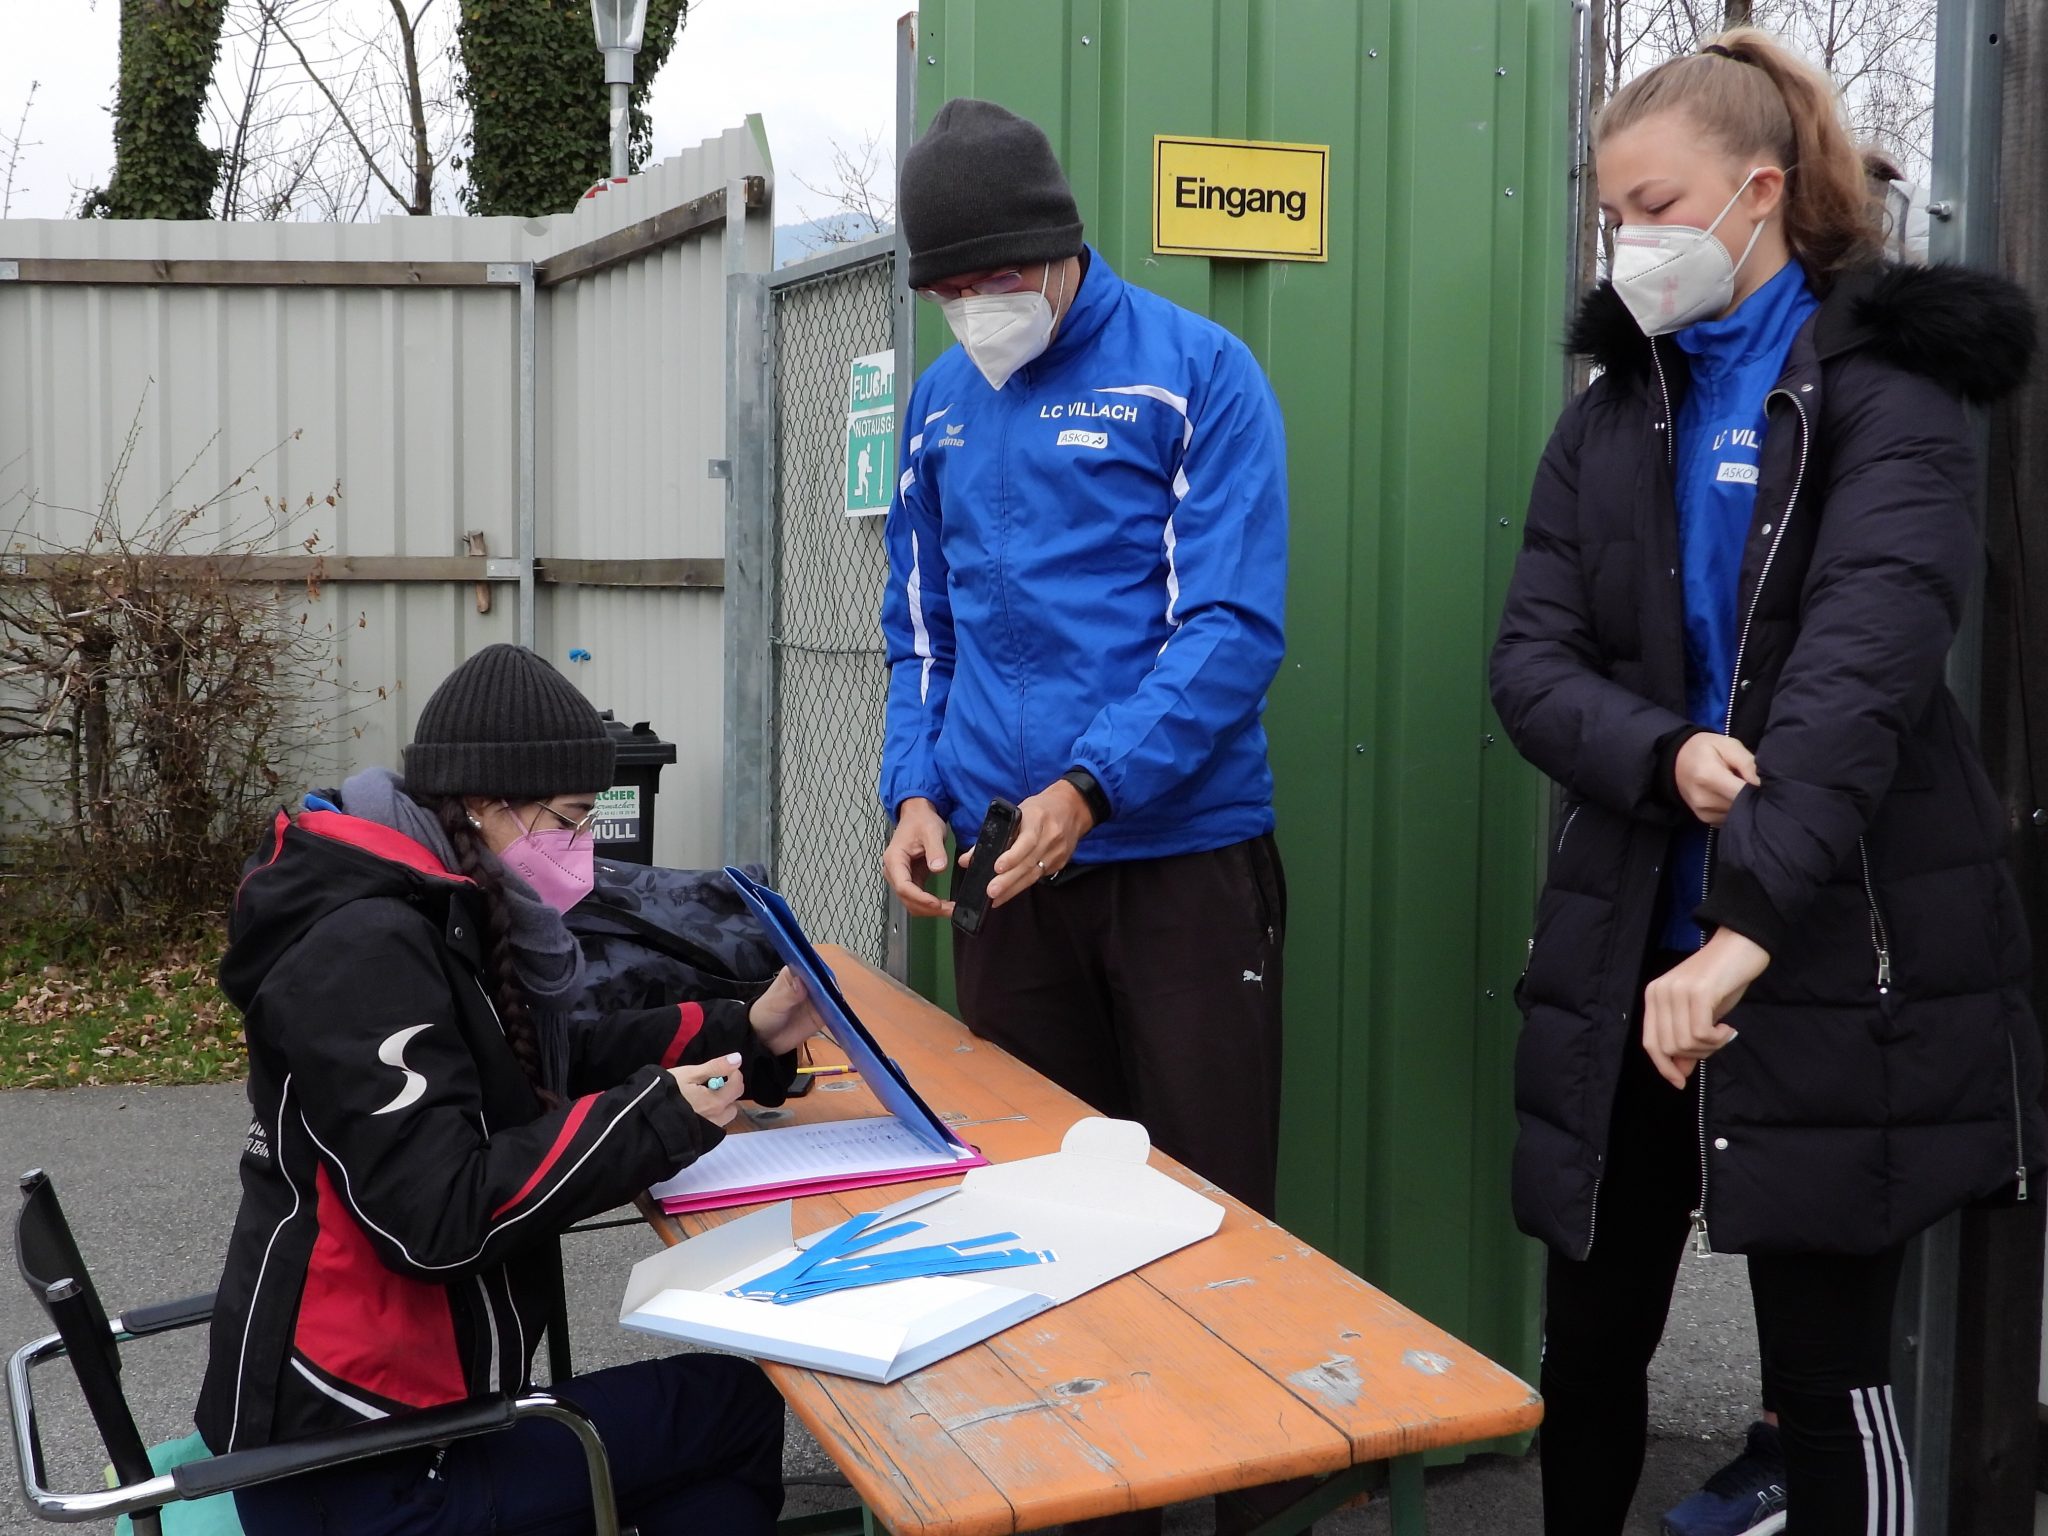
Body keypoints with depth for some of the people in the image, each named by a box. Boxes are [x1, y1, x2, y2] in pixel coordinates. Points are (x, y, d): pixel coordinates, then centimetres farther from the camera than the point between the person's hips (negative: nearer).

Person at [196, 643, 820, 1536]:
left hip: (392, 1412, 9)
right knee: (740, 1403, -2)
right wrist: (658, 1120, -20)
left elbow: (548, 1068, 17)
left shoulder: (443, 918, 7)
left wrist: (748, 1037, 6)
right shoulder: (366, 952, -22)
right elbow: (439, 1216, -29)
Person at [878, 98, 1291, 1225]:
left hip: (1182, 850, -4)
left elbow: (1233, 625, -13)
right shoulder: (941, 401, 12)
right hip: (1005, 867, 5)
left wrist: (1087, 789, -23)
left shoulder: (1197, 371, -4)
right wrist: (916, 794, 0)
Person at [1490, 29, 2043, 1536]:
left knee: (1827, 1370, 4)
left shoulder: (1885, 382, -5)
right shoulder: (1614, 410, 11)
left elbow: (1862, 668, -20)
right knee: (1589, 1343, 12)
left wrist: (1746, 931, -30)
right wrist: (1668, 756, -20)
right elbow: (1531, 662, 1)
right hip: (1627, 945, 5)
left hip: (1835, 959, -5)